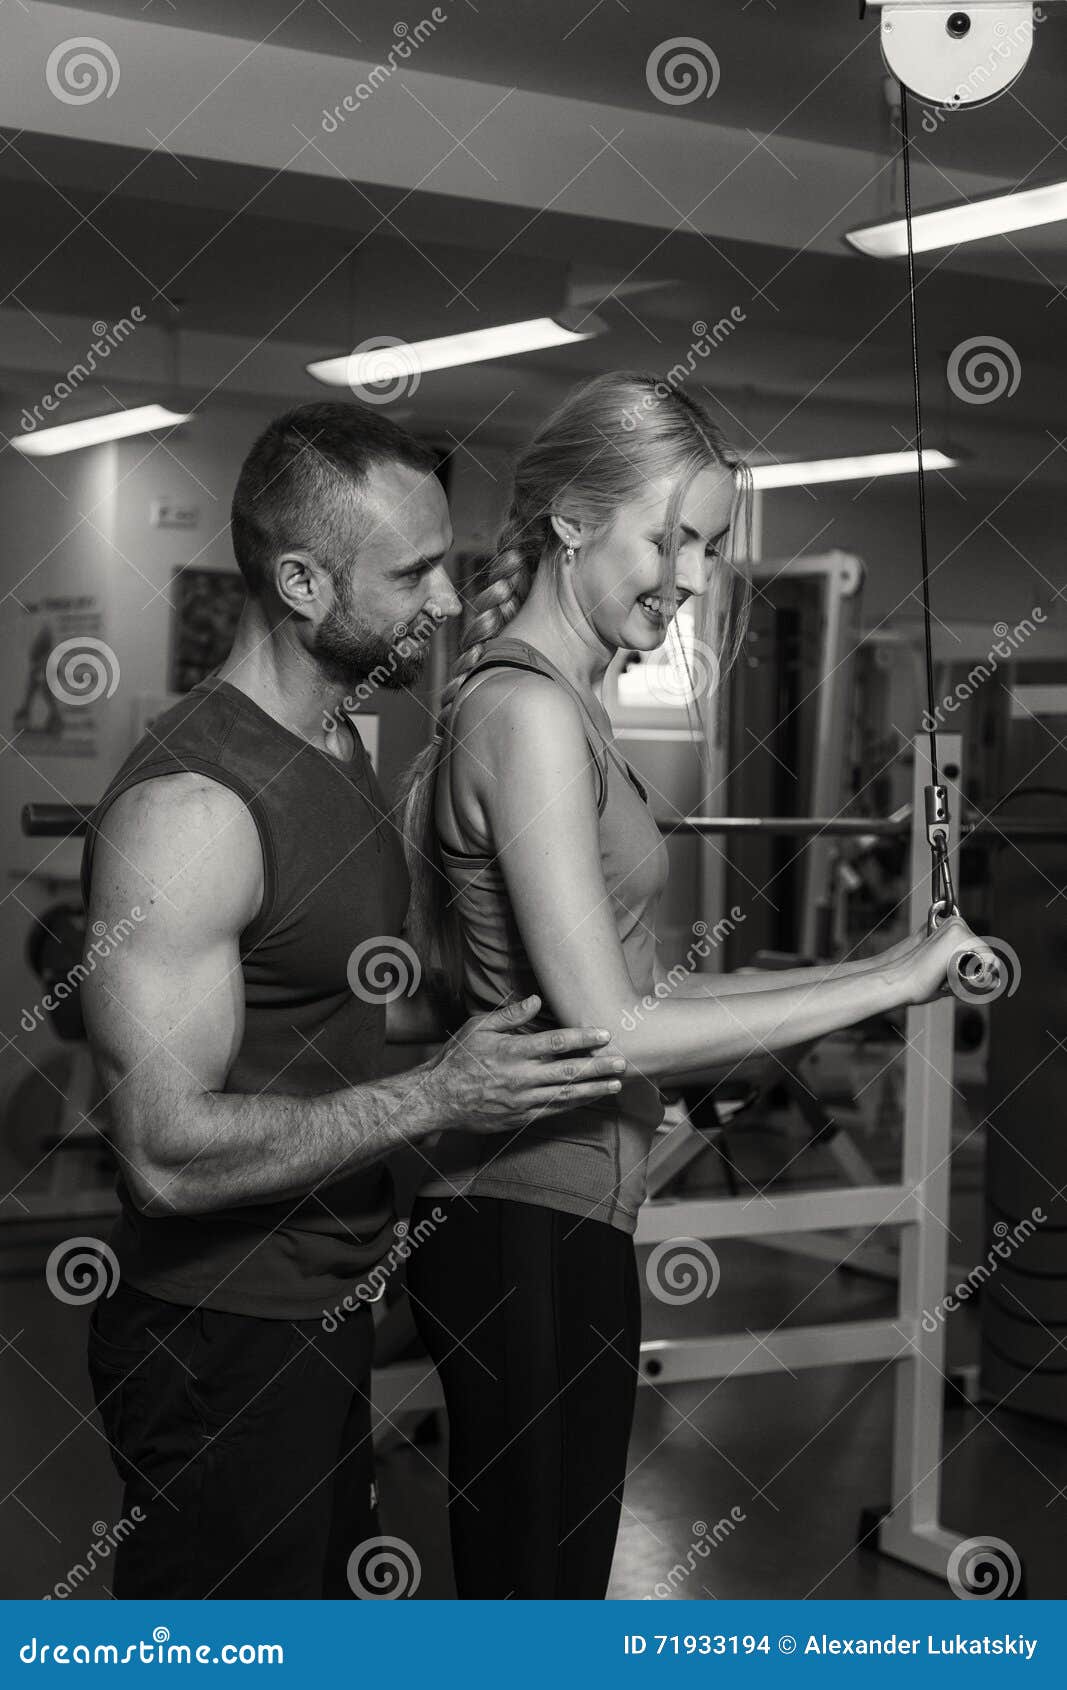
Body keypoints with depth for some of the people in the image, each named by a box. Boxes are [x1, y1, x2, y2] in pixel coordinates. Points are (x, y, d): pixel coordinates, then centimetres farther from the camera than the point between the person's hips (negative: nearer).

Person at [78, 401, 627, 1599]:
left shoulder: (337, 745, 7)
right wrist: (436, 1096, -24)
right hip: (220, 1337, -9)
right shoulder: (190, 803, -24)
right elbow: (169, 1152, -27)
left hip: (325, 1306, 9)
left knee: (330, 1591, 23)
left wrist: (495, 1016, 5)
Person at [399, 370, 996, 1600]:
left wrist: (871, 971, 6)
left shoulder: (547, 704, 12)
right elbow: (610, 1029, -22)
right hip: (531, 1231, -9)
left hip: (528, 1216, 9)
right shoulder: (529, 712, -17)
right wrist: (891, 983, -18)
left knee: (527, 1590, 20)